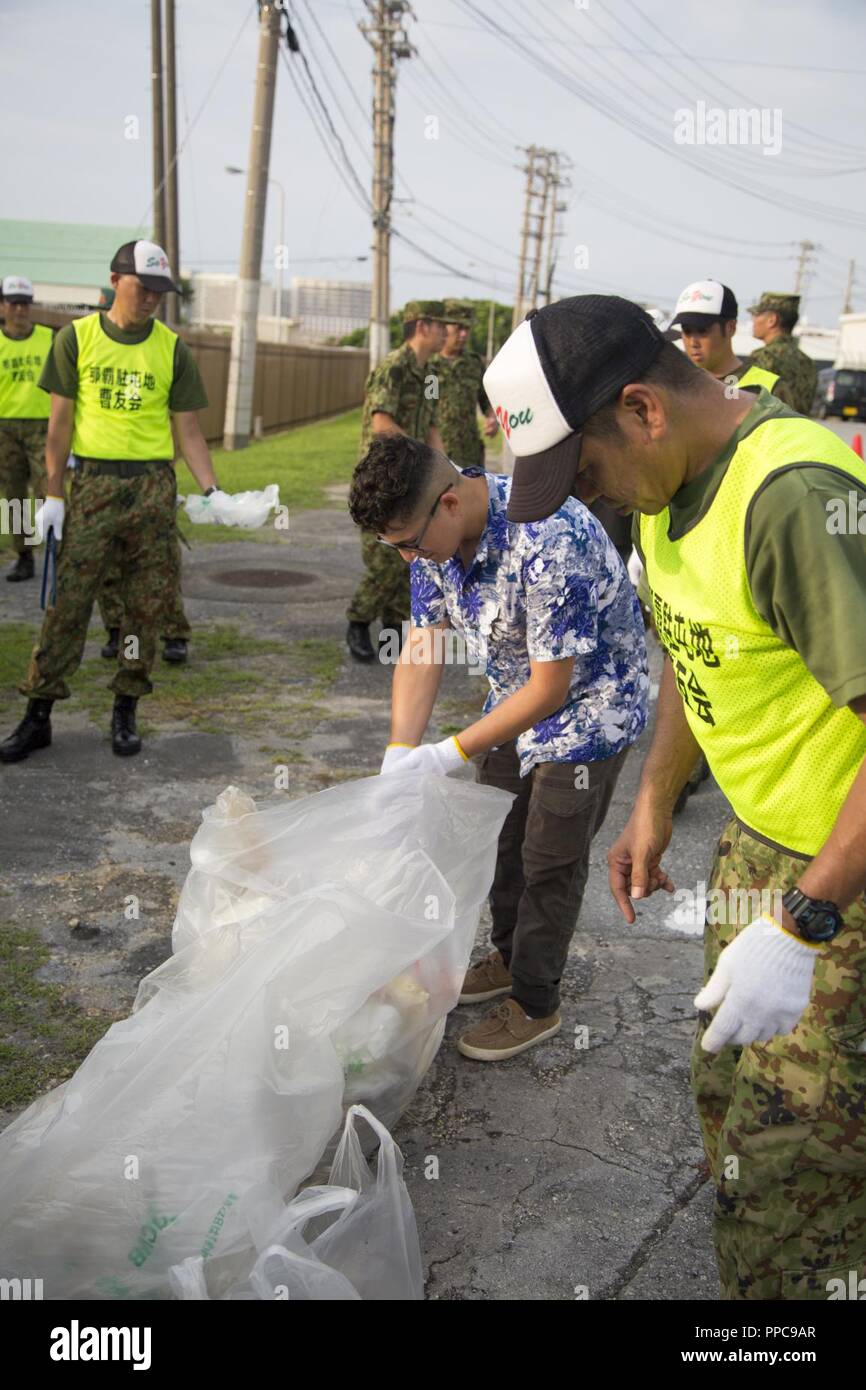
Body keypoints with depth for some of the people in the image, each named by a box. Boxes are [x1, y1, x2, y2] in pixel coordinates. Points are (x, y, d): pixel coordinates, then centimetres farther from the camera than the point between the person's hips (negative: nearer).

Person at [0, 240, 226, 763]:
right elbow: (61, 421, 3)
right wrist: (54, 494, -2)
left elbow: (188, 431, 8)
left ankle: (126, 713, 16)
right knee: (68, 600, -2)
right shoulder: (77, 337, 4)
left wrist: (212, 490, -4)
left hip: (154, 485, 1)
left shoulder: (173, 349, 7)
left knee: (146, 604, 4)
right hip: (93, 483, -1)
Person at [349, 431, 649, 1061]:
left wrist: (451, 754, -26)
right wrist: (400, 755, -15)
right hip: (515, 702, 7)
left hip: (586, 707, -7)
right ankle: (509, 957, 42)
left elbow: (550, 688, -30)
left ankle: (536, 1004, 24)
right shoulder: (435, 529, -13)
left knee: (549, 862, 4)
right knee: (500, 838, 19)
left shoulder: (552, 542, -38)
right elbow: (424, 644, -7)